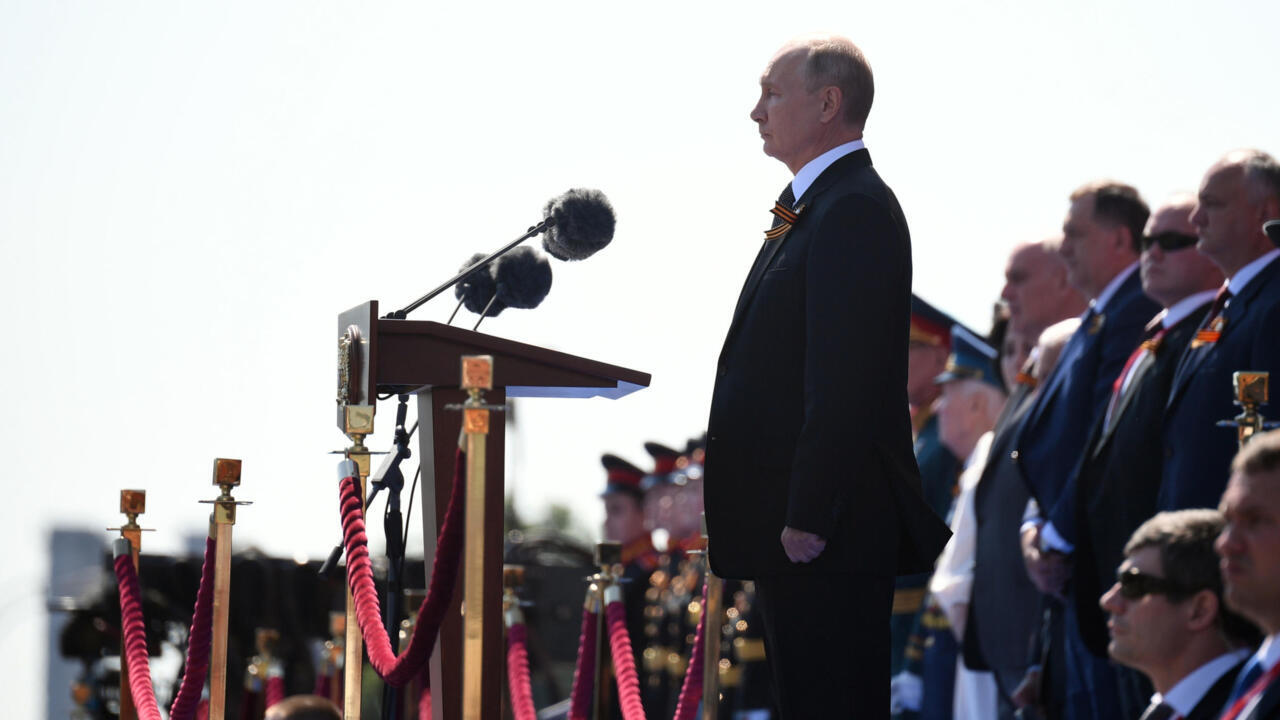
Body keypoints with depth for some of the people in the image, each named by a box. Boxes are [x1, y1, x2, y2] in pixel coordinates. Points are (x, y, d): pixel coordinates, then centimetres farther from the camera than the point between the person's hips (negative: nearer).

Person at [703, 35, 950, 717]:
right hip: (793, 520, 11)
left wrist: (807, 519, -23)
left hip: (829, 533, -11)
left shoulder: (855, 211, -15)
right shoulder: (814, 206, 19)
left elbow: (844, 380, -22)